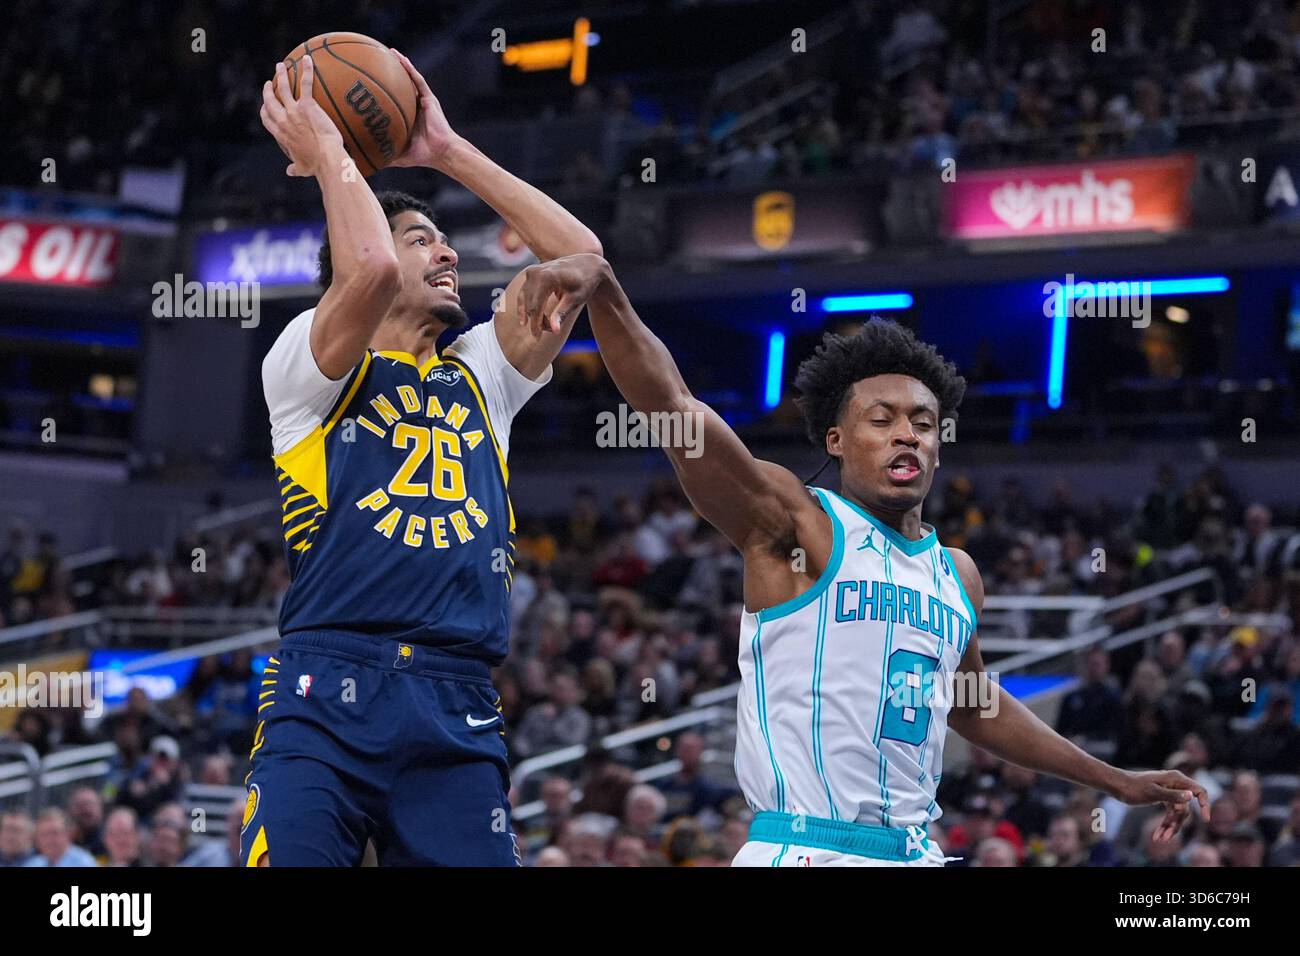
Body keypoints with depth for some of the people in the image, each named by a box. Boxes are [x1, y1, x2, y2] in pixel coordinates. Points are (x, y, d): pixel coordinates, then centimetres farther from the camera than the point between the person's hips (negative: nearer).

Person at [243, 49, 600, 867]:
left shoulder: (480, 377, 23)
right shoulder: (310, 365, 8)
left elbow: (579, 253, 16)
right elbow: (370, 270, -14)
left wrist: (449, 152, 18)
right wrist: (326, 151, 2)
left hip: (459, 709, 5)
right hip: (327, 696, -4)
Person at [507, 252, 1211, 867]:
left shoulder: (958, 575, 16)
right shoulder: (794, 523, -4)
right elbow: (668, 403, -18)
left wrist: (1115, 782, 35)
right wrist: (601, 285, -33)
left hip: (913, 854, 6)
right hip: (802, 851, -6)